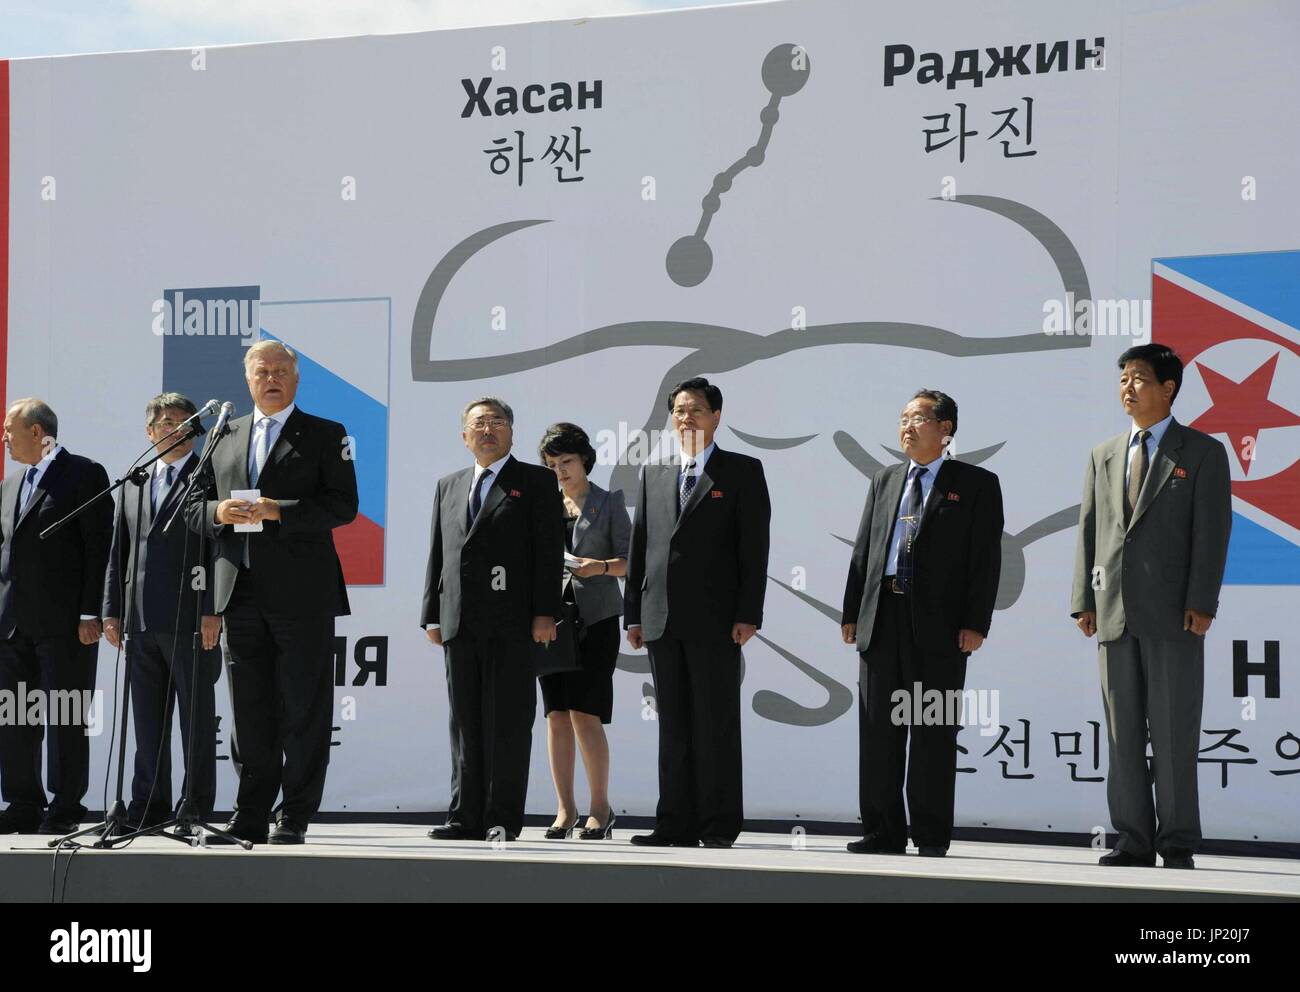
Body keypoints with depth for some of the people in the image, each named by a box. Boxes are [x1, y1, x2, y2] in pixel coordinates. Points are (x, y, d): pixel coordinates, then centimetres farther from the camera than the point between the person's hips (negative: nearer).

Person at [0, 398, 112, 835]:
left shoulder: (84, 474, -3)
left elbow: (99, 548, -8)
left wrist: (91, 614, -14)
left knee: (66, 718, -2)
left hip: (64, 620, -7)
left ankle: (65, 809, 1)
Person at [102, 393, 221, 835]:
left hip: (190, 619, -5)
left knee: (197, 717, 1)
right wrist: (112, 610, 10)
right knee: (147, 720, 7)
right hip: (141, 621, 5)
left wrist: (213, 610, -14)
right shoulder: (134, 483, 17)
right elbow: (118, 552, 18)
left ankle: (196, 807, 5)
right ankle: (149, 805, 13)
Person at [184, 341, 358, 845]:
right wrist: (218, 512, -6)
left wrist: (279, 512, -17)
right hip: (241, 592, 4)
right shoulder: (225, 437, 18)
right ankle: (250, 817, 11)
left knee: (303, 712, -1)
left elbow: (343, 505, -7)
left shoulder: (325, 436, 4)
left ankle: (295, 818, 4)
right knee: (248, 711, 6)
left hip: (301, 594, -4)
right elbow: (194, 505, 17)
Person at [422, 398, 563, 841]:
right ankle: (467, 816, 9)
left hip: (512, 622, -5)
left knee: (508, 722, -4)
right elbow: (437, 554, 18)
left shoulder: (536, 482, 5)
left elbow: (549, 551, -2)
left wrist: (545, 613, -11)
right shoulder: (448, 486, 19)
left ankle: (503, 818, -1)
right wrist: (432, 616, 10)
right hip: (460, 622, 5)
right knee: (465, 722, 6)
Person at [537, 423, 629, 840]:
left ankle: (600, 808, -3)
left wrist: (602, 566, -18)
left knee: (584, 714, -11)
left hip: (596, 618, -3)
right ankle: (565, 810, 5)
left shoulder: (609, 503, 4)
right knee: (557, 716, 0)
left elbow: (630, 560, 1)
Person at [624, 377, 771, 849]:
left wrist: (748, 614, -11)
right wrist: (633, 614, 9)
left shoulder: (743, 471, 3)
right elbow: (639, 547, 15)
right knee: (673, 723, 6)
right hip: (662, 618, 5)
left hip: (715, 618, -4)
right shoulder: (653, 474, 16)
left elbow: (754, 547, -3)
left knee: (717, 724, -2)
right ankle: (677, 823, 9)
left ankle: (719, 825, 3)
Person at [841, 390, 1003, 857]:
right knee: (878, 731, 5)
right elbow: (863, 550, 16)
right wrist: (852, 612, 7)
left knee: (934, 733, -1)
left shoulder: (976, 484, 3)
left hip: (940, 623, -5)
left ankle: (932, 836, 5)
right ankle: (882, 832, 11)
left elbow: (986, 557, -3)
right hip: (881, 618, 5)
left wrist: (976, 622, -12)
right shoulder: (884, 481, 18)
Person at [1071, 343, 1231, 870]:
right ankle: (1133, 840, 9)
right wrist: (1084, 601, 5)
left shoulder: (1203, 452, 3)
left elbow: (1212, 532, -4)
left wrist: (1201, 604, -13)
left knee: (1174, 734, -3)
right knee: (1122, 732, 5)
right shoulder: (1104, 455, 17)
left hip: (1172, 612, -5)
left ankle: (1177, 843, 2)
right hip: (1115, 611, 5)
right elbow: (1089, 530, 13)